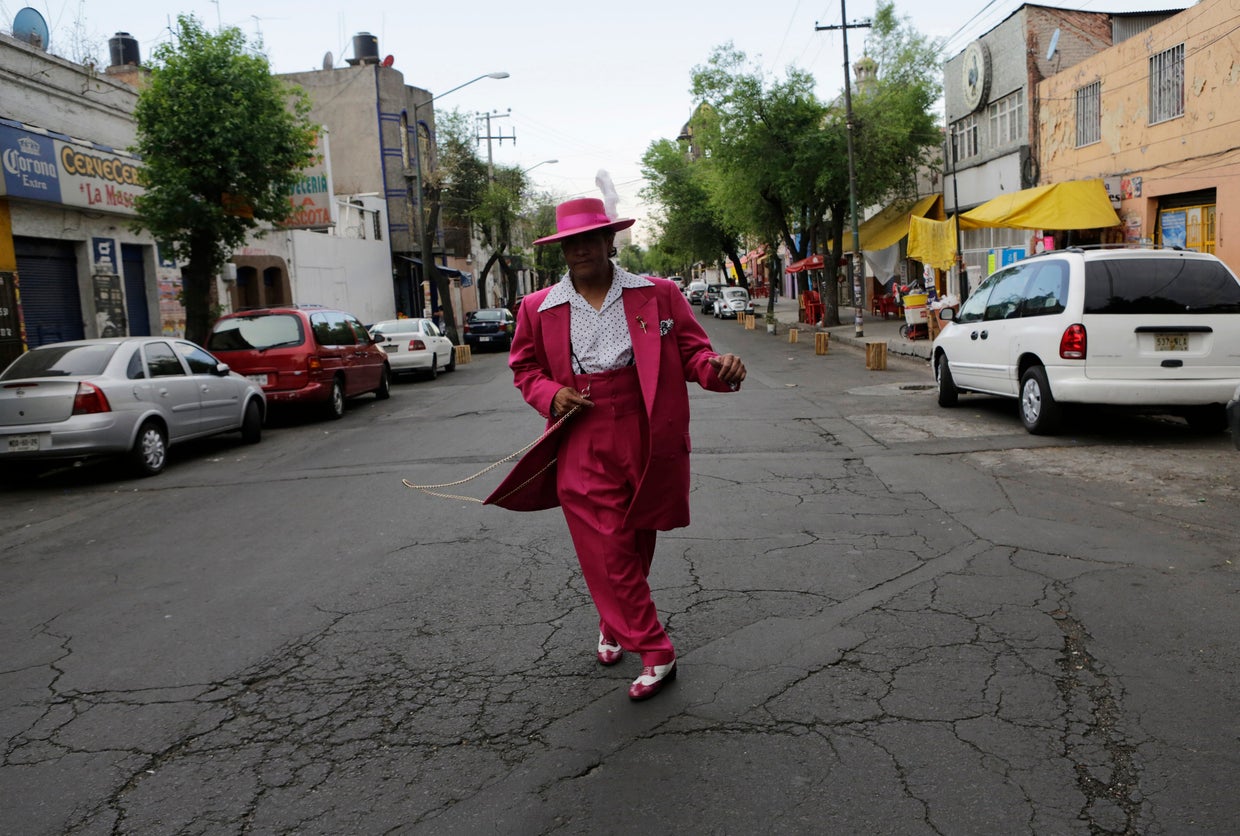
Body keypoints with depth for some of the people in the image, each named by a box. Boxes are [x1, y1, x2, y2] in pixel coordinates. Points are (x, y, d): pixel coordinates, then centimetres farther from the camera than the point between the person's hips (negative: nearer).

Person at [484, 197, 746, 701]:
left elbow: (690, 351, 3)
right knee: (607, 553, -1)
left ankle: (614, 623, 41)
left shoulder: (658, 295, 3)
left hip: (647, 442, 1)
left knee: (635, 544, 15)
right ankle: (654, 654, 15)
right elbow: (525, 369, 14)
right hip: (582, 448, 0)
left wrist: (716, 368, -20)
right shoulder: (538, 309, 5)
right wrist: (550, 394, -7)